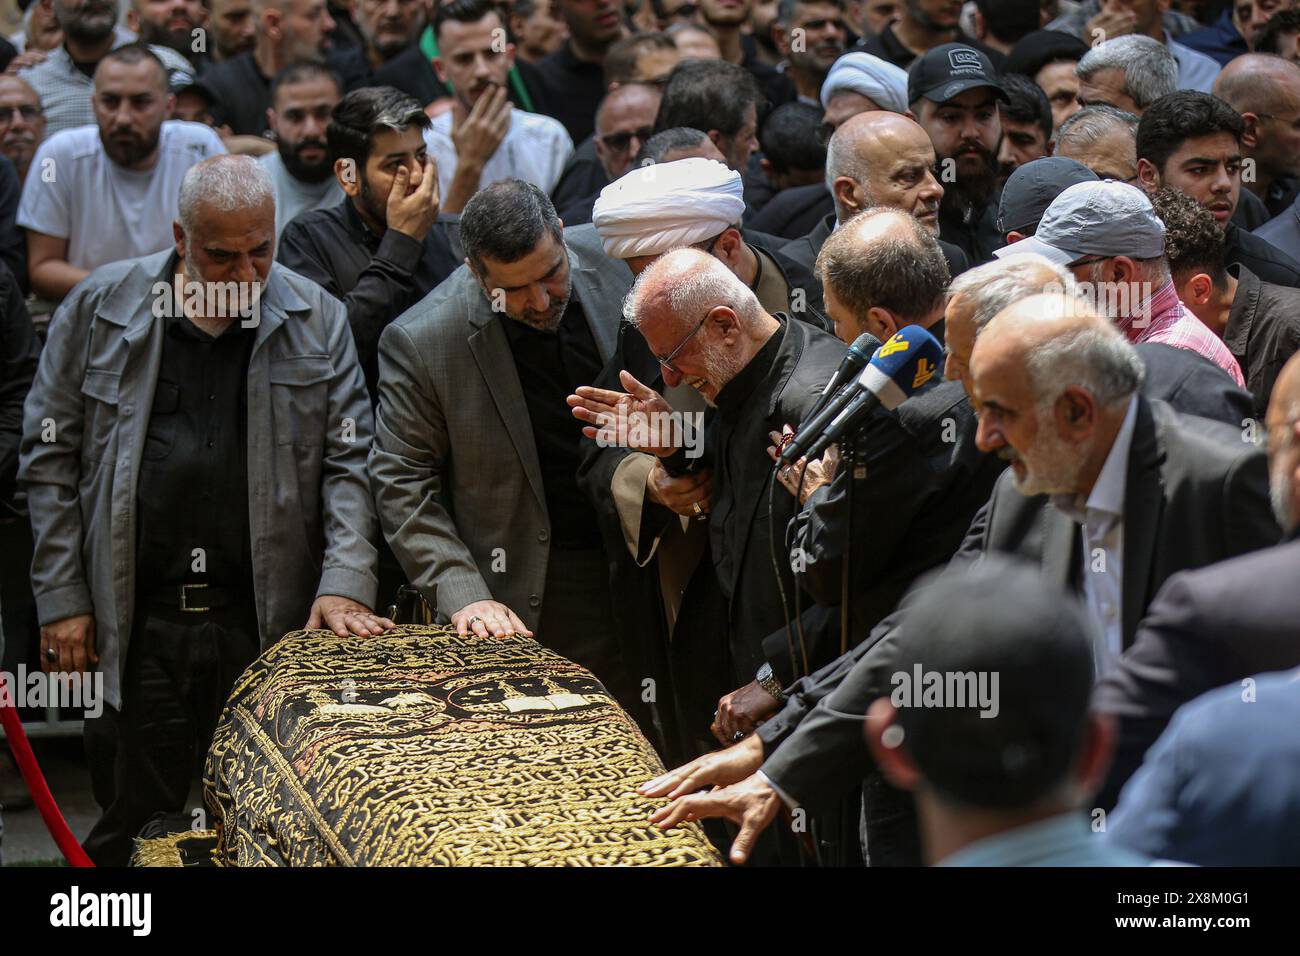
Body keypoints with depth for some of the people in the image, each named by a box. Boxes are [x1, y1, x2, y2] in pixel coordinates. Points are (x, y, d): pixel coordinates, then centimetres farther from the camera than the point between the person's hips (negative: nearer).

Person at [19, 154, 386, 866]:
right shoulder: (99, 307, 2)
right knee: (136, 828, 3)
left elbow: (350, 462, 4)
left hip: (272, 622, 1)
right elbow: (51, 458, 5)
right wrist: (61, 600, 0)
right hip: (133, 624, 0)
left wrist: (346, 583, -10)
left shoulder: (316, 319, 4)